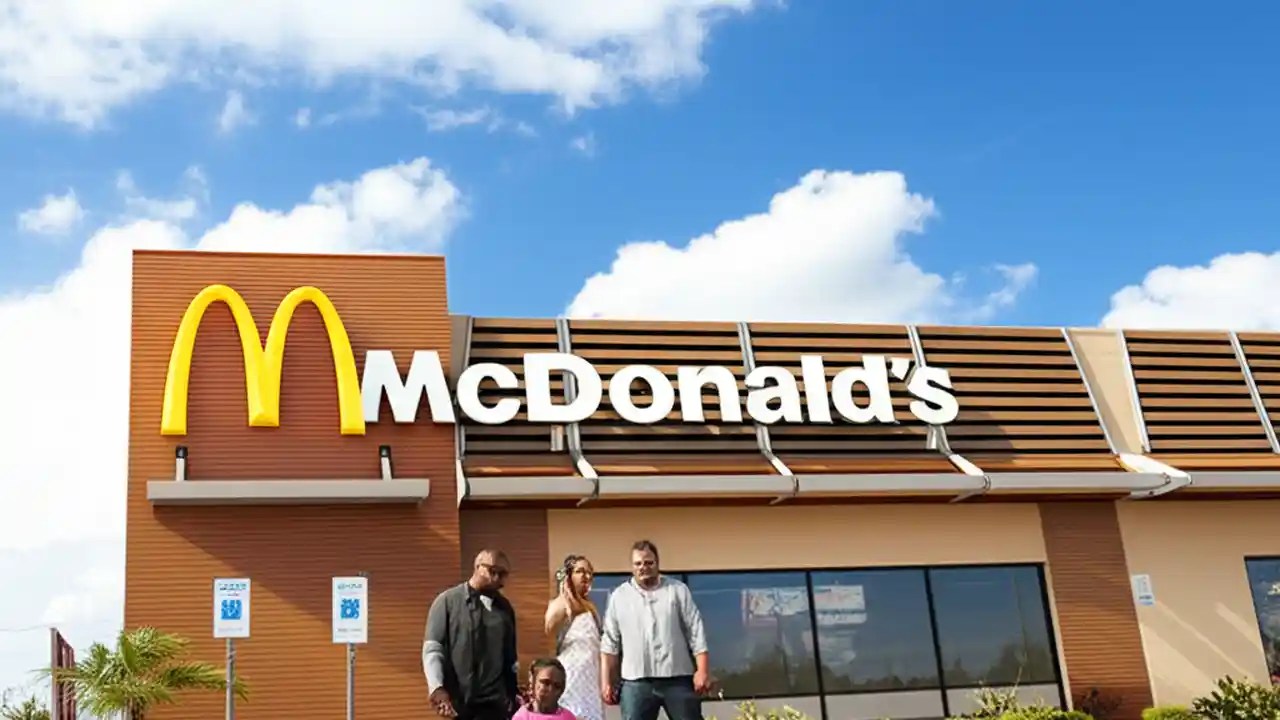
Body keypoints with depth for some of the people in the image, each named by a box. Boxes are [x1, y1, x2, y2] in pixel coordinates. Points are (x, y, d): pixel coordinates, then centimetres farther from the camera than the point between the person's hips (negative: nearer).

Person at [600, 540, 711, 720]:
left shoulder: (678, 590, 5)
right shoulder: (618, 596, 8)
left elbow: (696, 632, 1)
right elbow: (610, 643, 7)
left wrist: (703, 670, -8)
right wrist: (606, 682, 1)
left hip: (678, 678, -1)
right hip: (636, 681, 1)